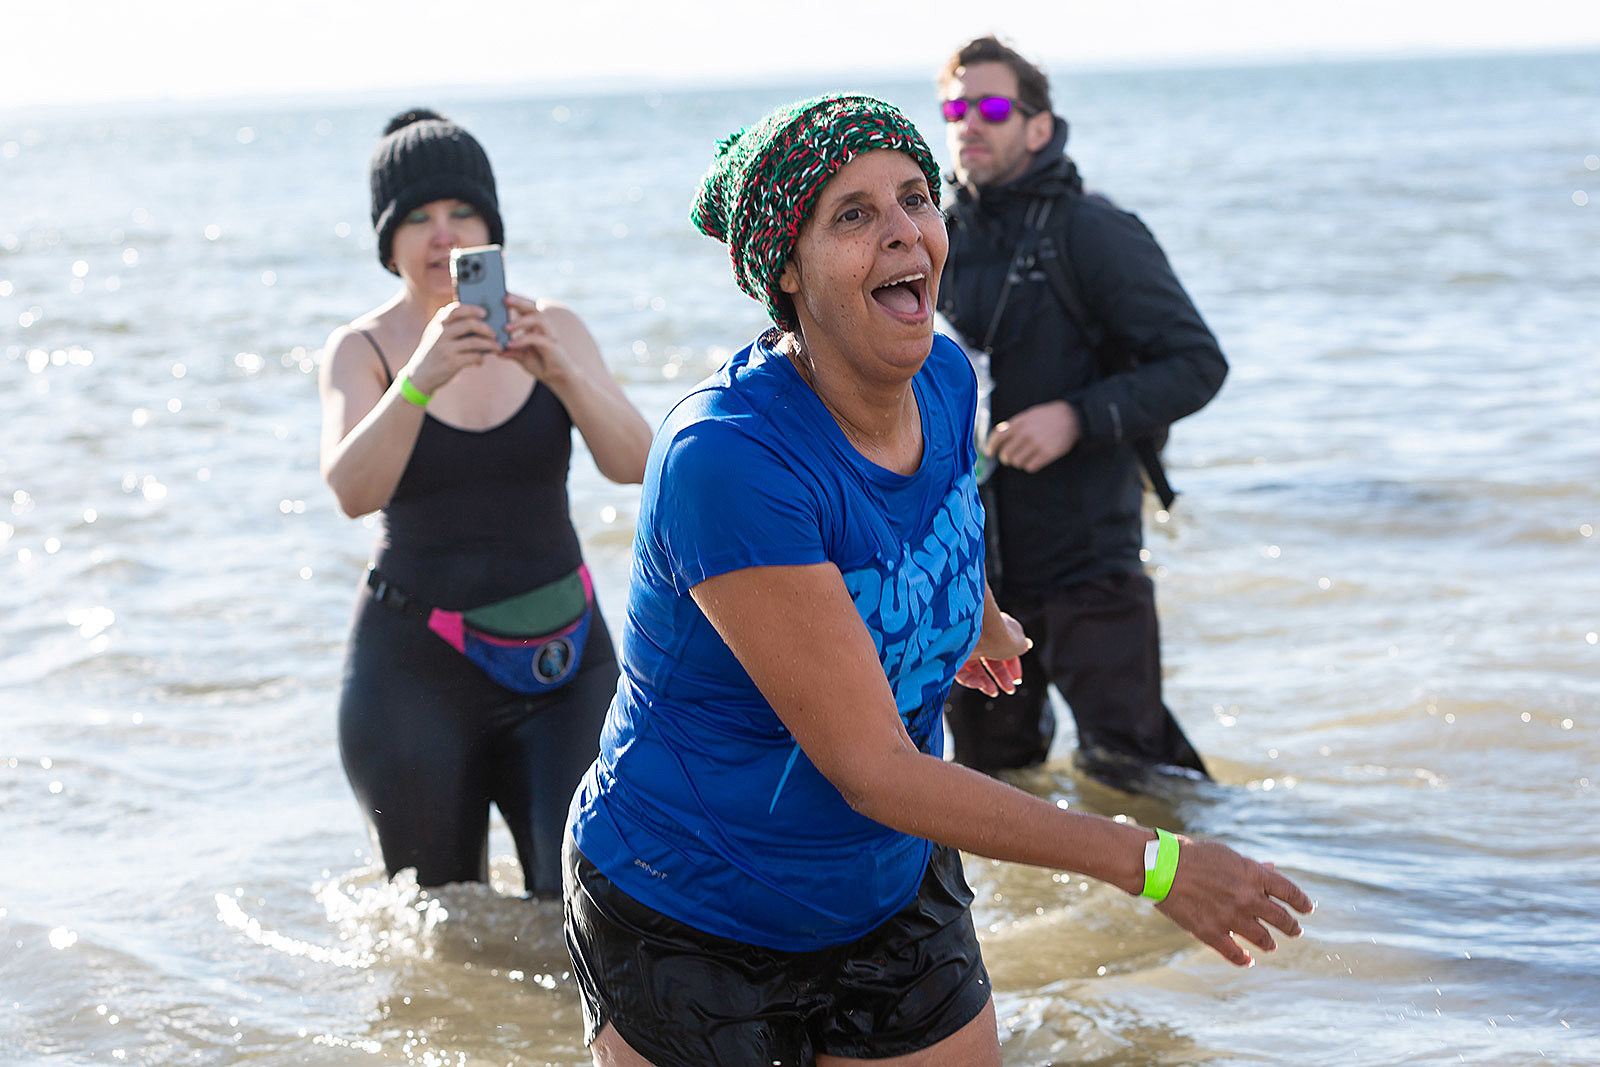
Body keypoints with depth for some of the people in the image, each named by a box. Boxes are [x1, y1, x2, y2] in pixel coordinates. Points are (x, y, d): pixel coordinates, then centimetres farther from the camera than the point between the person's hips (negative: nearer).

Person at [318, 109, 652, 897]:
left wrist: (560, 372, -26)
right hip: (418, 663, -1)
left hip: (561, 653, 1)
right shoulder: (363, 349, -1)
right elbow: (352, 491, -19)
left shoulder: (551, 330, 4)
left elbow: (632, 464, -9)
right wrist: (420, 379, -33)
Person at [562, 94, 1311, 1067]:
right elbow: (871, 767, -29)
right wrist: (1151, 864, -26)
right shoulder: (724, 457, -30)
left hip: (894, 894, 6)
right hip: (688, 925, -6)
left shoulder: (943, 382, -7)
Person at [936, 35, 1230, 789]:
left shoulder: (1093, 233, -9)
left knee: (1123, 771, -5)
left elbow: (1199, 365, -12)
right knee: (990, 776, 14)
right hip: (974, 565, 5)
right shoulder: (939, 243, 8)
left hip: (1087, 564, -5)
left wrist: (1077, 417, -22)